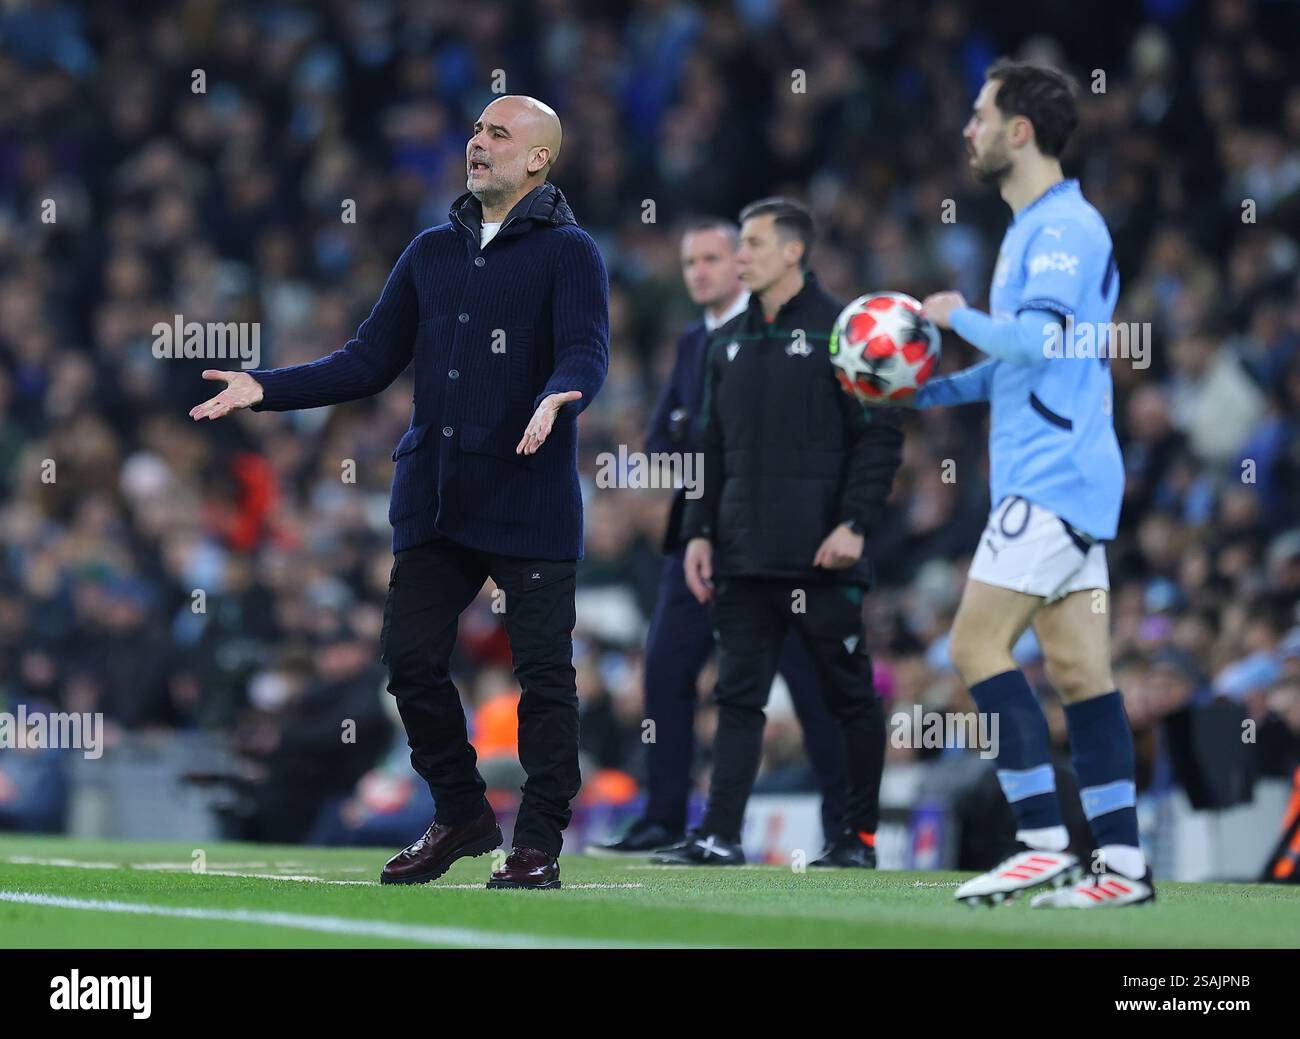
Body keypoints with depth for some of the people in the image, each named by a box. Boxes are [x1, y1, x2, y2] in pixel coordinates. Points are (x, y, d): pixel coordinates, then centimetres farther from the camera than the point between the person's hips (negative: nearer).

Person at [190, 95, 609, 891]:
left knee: (543, 673, -2)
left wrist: (555, 399, -40)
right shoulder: (433, 253, 15)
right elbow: (371, 362, 17)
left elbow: (587, 354, -18)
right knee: (411, 657, 5)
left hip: (530, 504, -6)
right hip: (434, 498, 6)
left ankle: (540, 843, 7)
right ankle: (462, 815, 22)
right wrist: (266, 389, 7)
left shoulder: (568, 253, -3)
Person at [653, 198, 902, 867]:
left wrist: (855, 522, -15)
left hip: (822, 559, -6)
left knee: (850, 697, 2)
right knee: (738, 697, -1)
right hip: (744, 556, 6)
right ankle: (719, 836, -5)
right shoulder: (729, 343, 16)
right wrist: (699, 531, 11)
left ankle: (861, 836, 10)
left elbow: (880, 435, -7)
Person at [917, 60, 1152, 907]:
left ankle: (1046, 844, -12)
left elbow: (1037, 338, -25)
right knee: (1079, 668, 6)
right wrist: (933, 389, 18)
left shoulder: (1065, 226, -12)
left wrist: (960, 317, -8)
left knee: (977, 644, -11)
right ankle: (1121, 862, 4)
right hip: (1055, 478, 10)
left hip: (1054, 478, -10)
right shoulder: (1034, 228, 19)